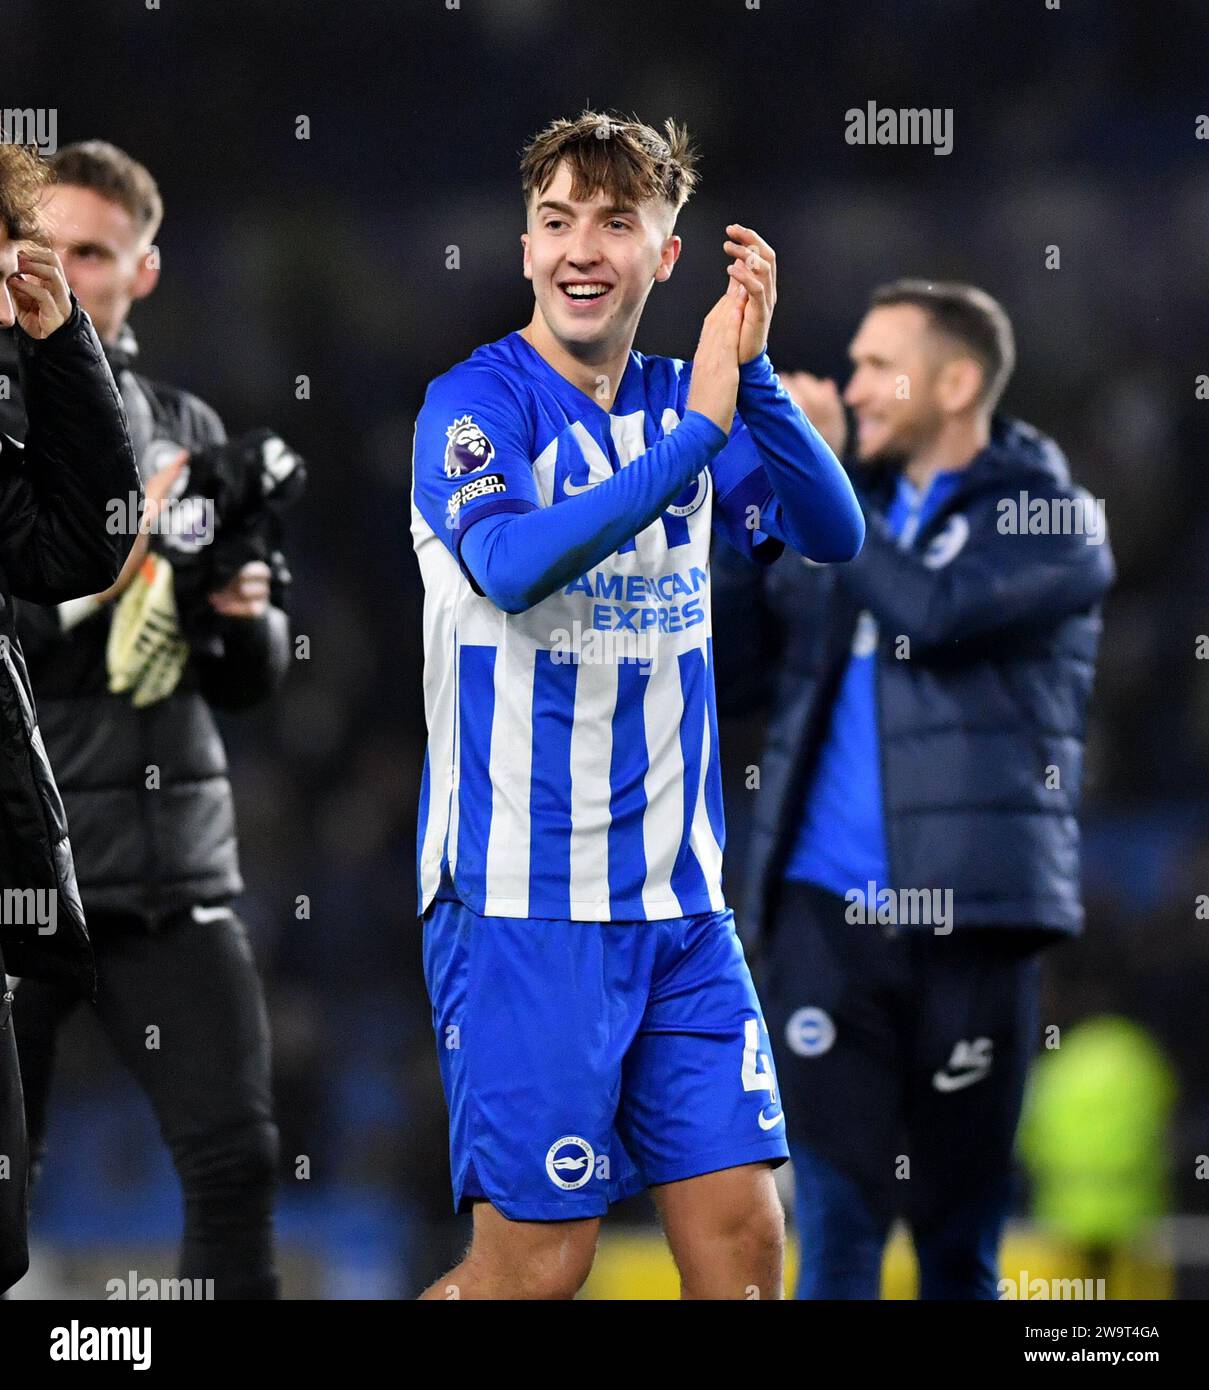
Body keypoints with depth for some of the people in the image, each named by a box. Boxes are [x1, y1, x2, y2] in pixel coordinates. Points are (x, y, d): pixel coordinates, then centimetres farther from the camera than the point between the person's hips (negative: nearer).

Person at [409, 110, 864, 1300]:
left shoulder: (683, 404, 9)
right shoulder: (477, 401, -8)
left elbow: (833, 533, -3)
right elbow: (513, 564, -27)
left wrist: (752, 373, -17)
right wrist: (698, 429, -31)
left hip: (677, 897, 6)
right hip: (522, 900, -6)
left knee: (740, 1242, 2)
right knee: (538, 1264, -6)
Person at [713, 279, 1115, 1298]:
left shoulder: (1051, 518, 3)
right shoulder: (850, 517, 18)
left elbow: (930, 611, -15)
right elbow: (732, 676, 13)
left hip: (969, 912, -3)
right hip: (826, 909, 3)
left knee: (961, 1236, 3)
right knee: (837, 1225, -6)